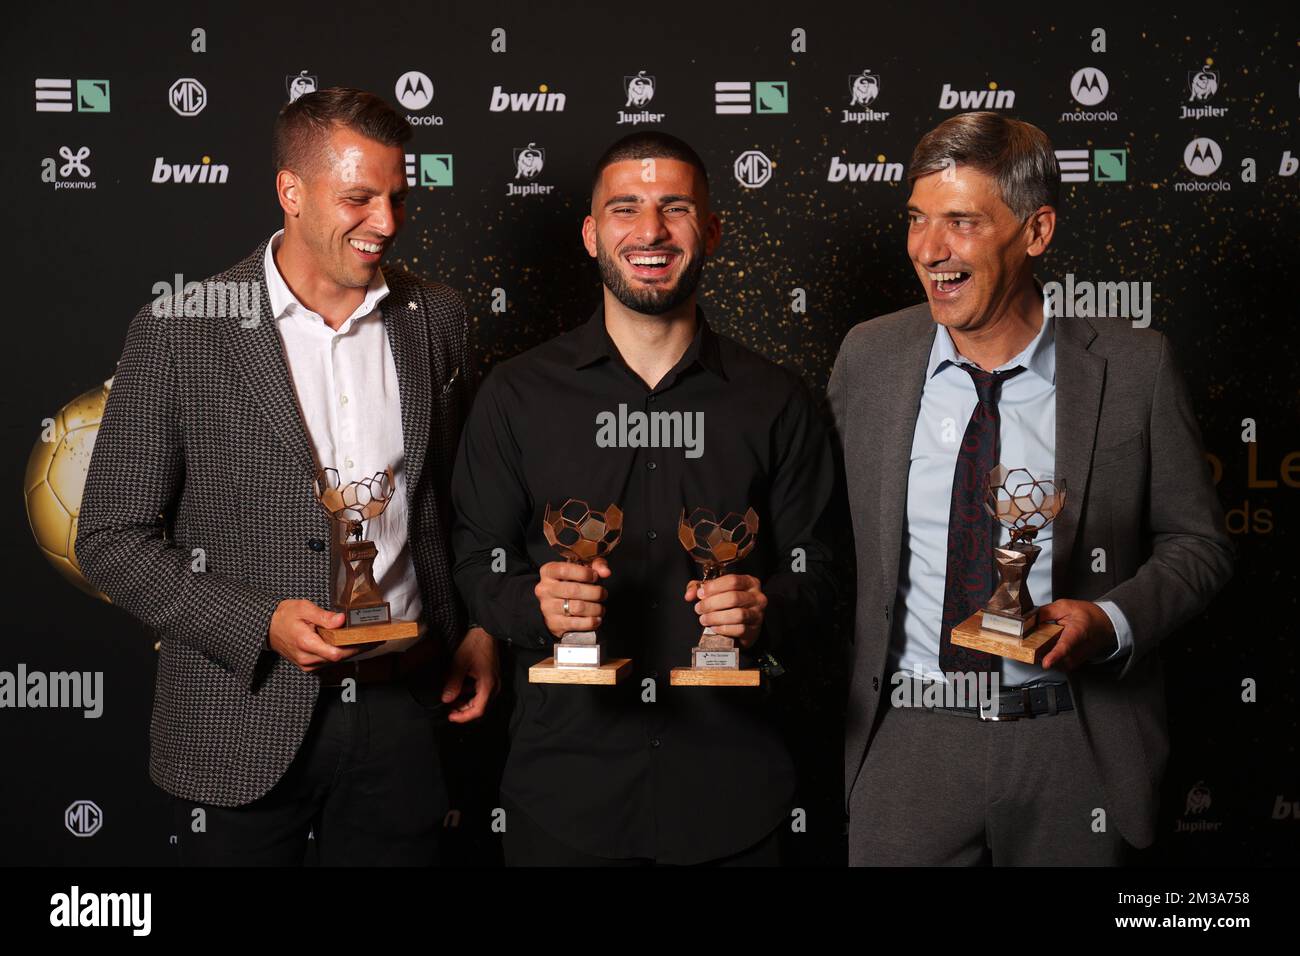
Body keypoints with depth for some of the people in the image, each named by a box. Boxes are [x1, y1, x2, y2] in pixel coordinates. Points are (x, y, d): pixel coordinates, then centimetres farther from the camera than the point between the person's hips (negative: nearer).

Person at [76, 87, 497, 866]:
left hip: (404, 707, 3)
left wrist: (476, 629, 4)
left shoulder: (436, 318, 3)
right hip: (244, 726, -2)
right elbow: (111, 540, -6)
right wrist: (261, 624, -17)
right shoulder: (179, 333, -8)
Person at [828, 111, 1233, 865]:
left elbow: (1198, 542, 1)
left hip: (1070, 752, -1)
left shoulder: (1134, 368, -7)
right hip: (907, 742, 1)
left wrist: (1110, 622, -16)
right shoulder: (867, 357, -1)